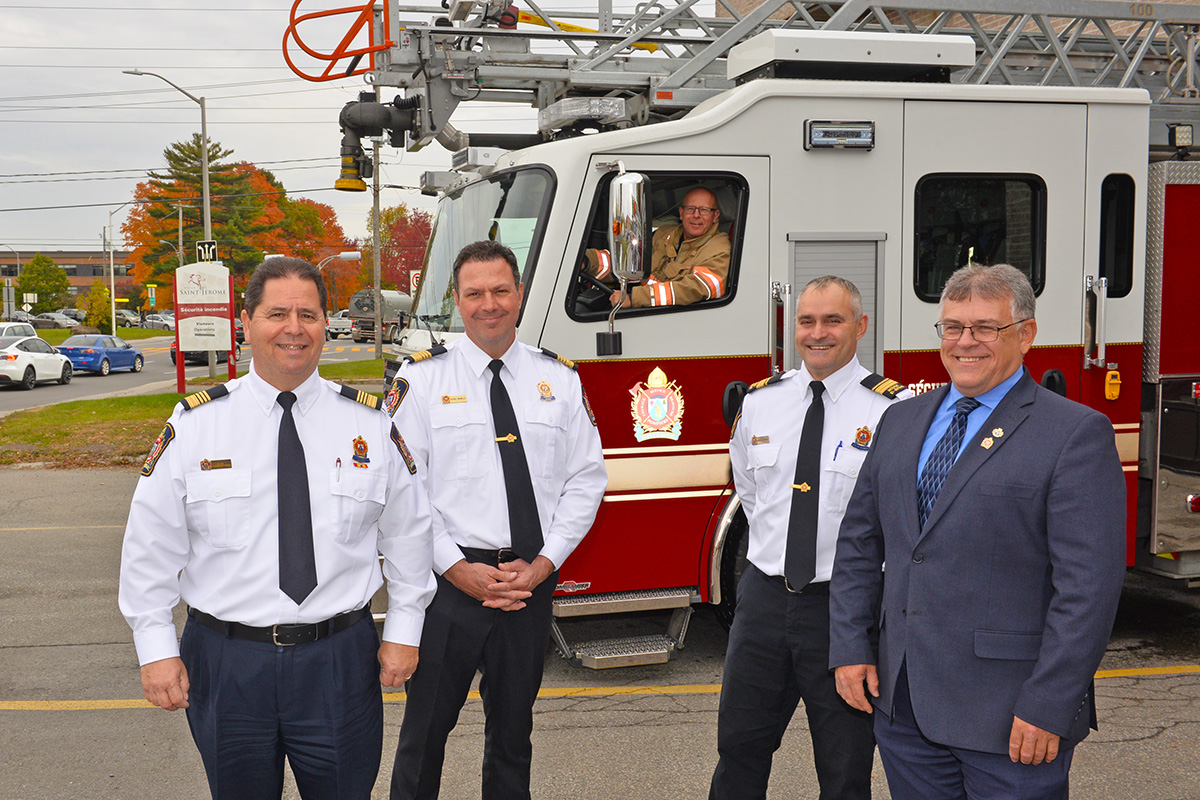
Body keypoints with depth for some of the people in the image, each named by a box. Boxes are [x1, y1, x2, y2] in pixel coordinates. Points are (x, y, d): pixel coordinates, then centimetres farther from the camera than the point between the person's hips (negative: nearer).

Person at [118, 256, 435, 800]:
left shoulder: (371, 424, 1)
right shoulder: (194, 424, -2)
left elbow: (407, 530, 8)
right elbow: (151, 545, 1)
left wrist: (404, 629, 6)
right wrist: (157, 649, -2)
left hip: (340, 662, 0)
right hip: (226, 662, 0)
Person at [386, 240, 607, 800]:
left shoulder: (559, 379, 6)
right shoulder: (421, 377, -2)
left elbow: (586, 479, 5)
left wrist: (542, 564, -6)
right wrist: (457, 567, -12)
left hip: (532, 584, 3)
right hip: (448, 582, -2)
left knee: (513, 733, 16)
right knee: (425, 731, 5)